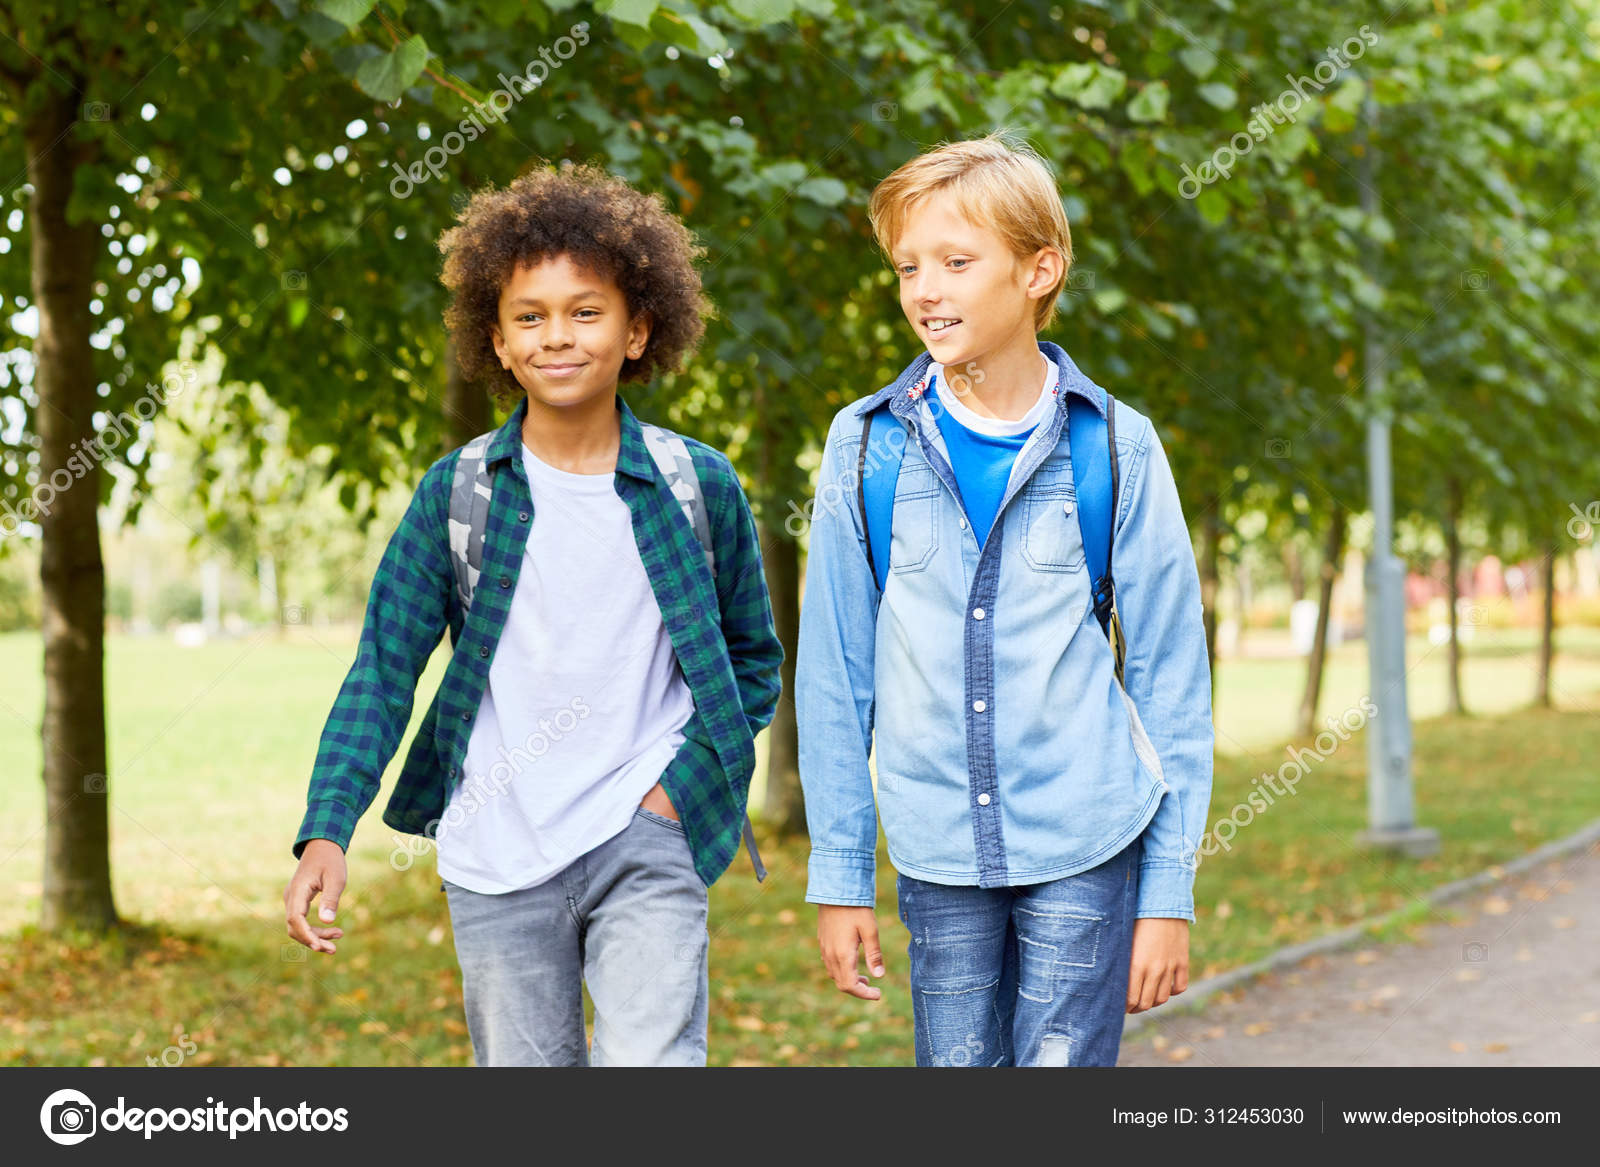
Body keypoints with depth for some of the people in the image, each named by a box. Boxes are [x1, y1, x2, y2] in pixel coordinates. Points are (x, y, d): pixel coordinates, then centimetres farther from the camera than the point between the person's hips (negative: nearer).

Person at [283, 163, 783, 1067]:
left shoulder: (699, 486, 1)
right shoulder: (455, 493, 1)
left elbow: (754, 657, 11)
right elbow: (384, 671, 0)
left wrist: (684, 778, -4)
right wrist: (327, 833, -11)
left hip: (645, 838, -1)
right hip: (498, 857, 1)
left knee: (651, 1058, -16)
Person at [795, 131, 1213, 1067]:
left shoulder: (1116, 447, -2)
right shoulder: (867, 446, 1)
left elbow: (1173, 679, 1)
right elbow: (834, 673, 6)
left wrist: (1169, 890, -2)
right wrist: (840, 873, 5)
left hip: (1086, 848, -2)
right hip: (937, 853, 2)